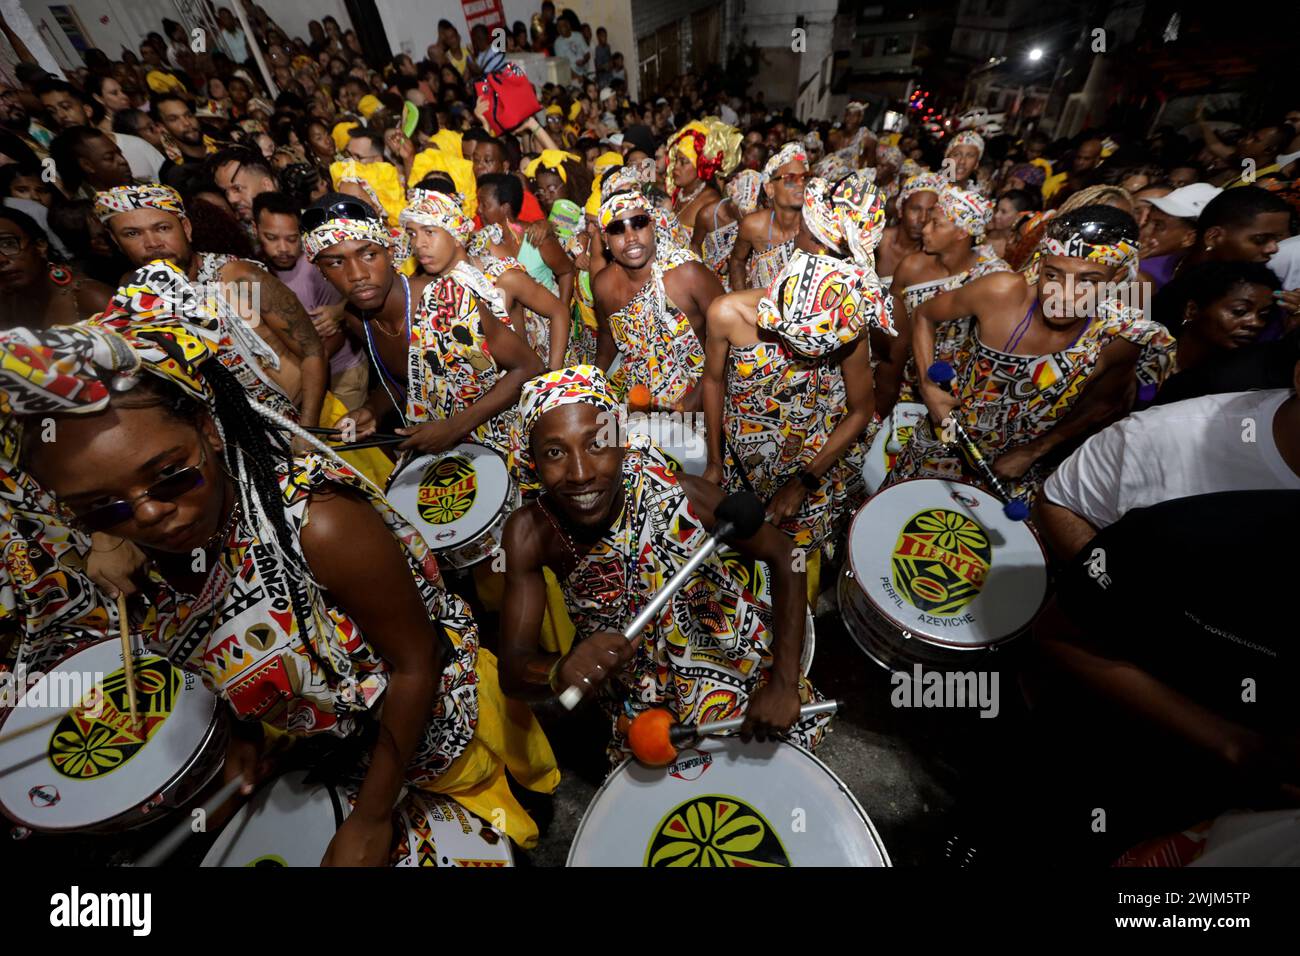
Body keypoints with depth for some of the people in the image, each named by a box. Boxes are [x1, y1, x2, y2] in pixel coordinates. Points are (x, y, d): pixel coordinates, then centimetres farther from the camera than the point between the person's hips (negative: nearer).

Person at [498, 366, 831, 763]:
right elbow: (513, 669, -22)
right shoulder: (530, 533, -25)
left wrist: (784, 681, -22)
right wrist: (560, 670, -46)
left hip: (731, 652, -1)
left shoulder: (677, 494, -31)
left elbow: (784, 557, -17)